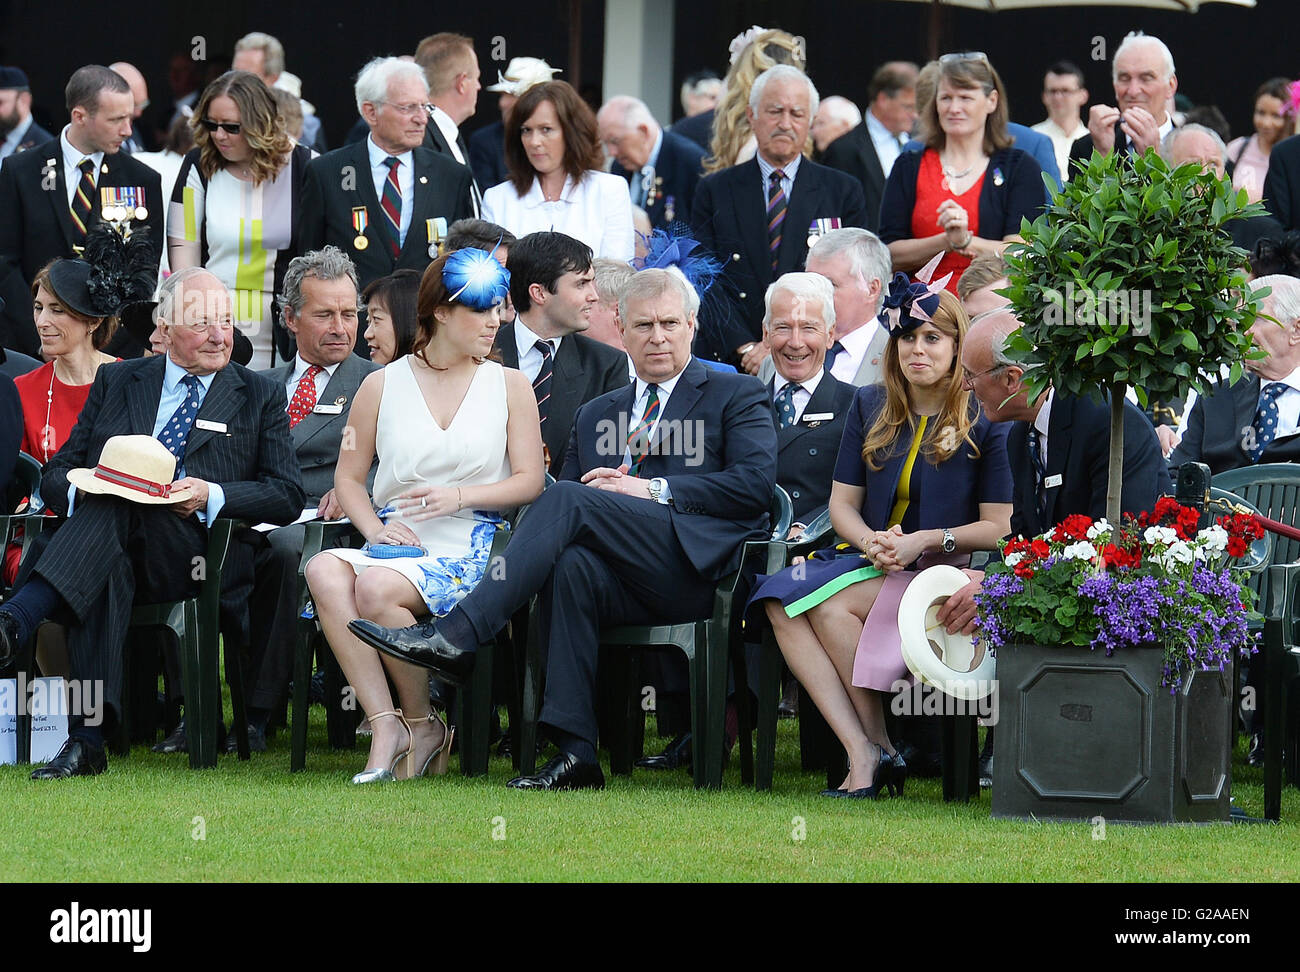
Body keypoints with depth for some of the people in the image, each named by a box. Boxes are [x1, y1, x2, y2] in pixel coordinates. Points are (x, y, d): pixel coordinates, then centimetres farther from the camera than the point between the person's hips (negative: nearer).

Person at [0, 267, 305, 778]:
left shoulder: (261, 397, 18)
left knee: (113, 508, -35)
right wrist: (81, 487, -7)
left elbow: (287, 496, 8)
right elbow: (55, 477, 18)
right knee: (104, 576, -39)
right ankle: (87, 740, -49)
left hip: (197, 555, -1)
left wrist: (211, 496, -10)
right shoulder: (117, 382, 22)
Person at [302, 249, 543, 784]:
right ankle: (385, 725, -33)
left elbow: (529, 480, 5)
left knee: (376, 587, -34)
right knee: (324, 571, -33)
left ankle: (422, 722, -13)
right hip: (398, 538, 3)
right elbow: (348, 477, 15)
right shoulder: (382, 385, 13)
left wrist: (459, 496, -12)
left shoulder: (510, 386, 12)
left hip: (471, 545, -3)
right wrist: (374, 527, -6)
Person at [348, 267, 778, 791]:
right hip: (628, 581, 4)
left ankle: (455, 636, -33)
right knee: (573, 564, -34)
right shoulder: (596, 414, 30)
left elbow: (755, 484, -2)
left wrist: (654, 490, -9)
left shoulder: (736, 396, 14)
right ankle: (575, 755, -37)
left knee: (570, 501, -25)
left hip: (699, 566, -4)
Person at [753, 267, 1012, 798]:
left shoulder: (985, 420, -1)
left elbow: (999, 526, -4)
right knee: (781, 602, -27)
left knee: (831, 606, -30)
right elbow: (842, 503, 11)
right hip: (875, 562, 5)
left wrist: (925, 542, -17)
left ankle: (879, 747, -16)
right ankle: (860, 752, -34)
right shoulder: (870, 407, 13)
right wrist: (871, 542, -11)